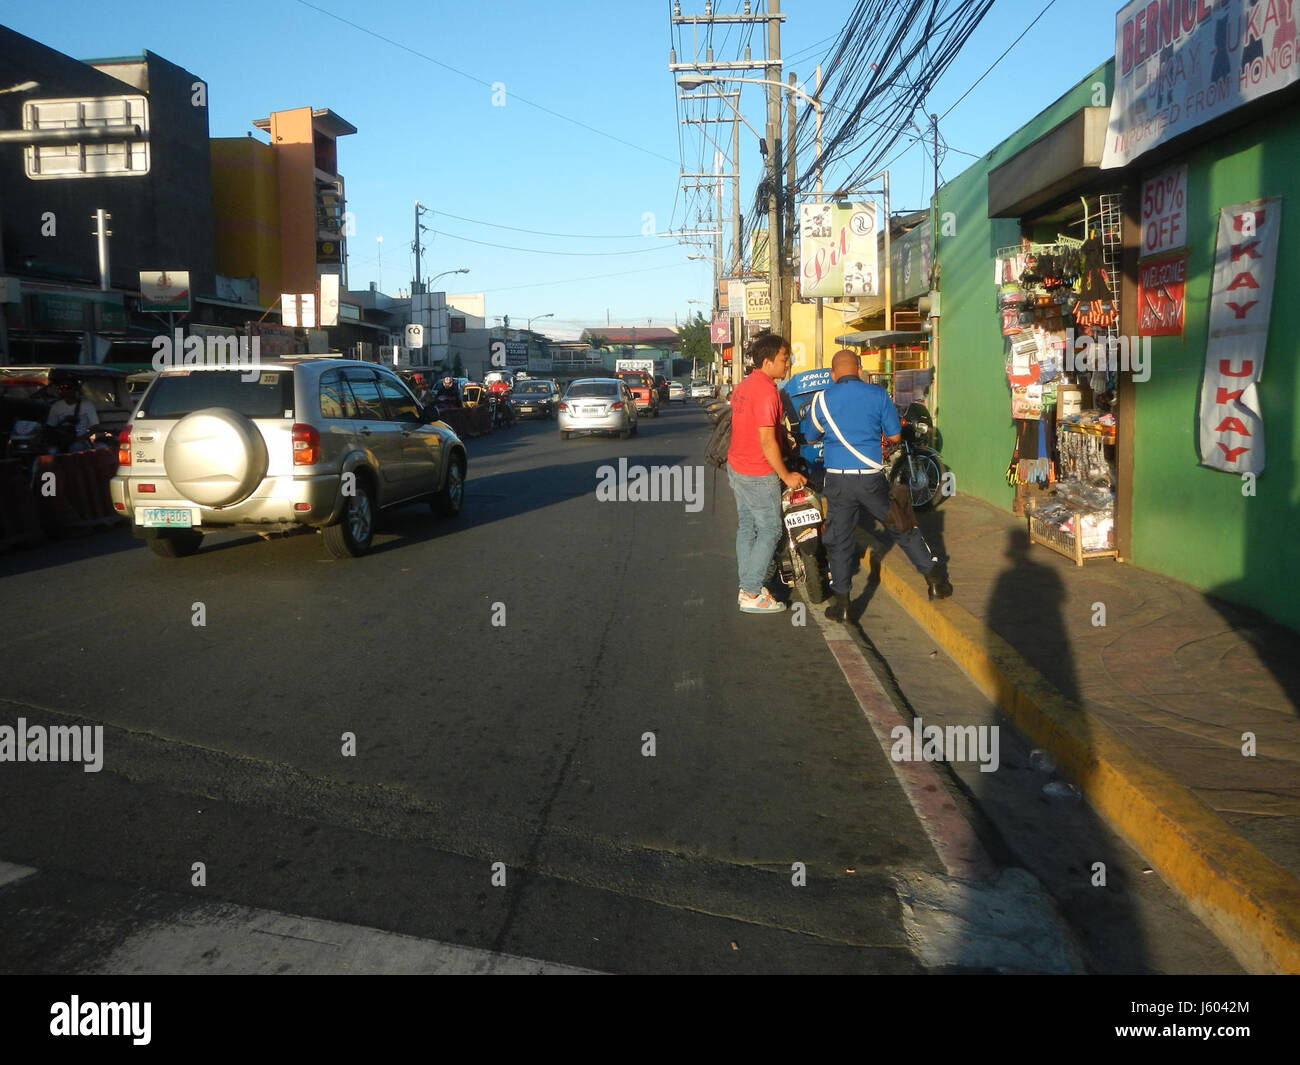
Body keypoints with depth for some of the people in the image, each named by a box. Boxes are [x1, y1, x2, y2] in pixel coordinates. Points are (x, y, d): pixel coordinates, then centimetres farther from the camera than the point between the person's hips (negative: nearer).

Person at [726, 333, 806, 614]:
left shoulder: (743, 386, 9)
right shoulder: (767, 391, -21)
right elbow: (767, 441, -23)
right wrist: (786, 476, -16)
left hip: (737, 465, 10)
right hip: (758, 474, -10)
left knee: (746, 527, 15)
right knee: (769, 531, -2)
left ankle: (747, 587, 22)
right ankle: (752, 595, 1)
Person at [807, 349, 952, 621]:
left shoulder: (822, 400, -1)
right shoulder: (878, 395, -1)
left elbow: (811, 437, 13)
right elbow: (895, 437, 4)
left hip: (838, 479, -1)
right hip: (872, 477, 1)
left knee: (839, 540, 8)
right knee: (901, 528, 15)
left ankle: (840, 601, 8)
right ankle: (936, 579, 24)